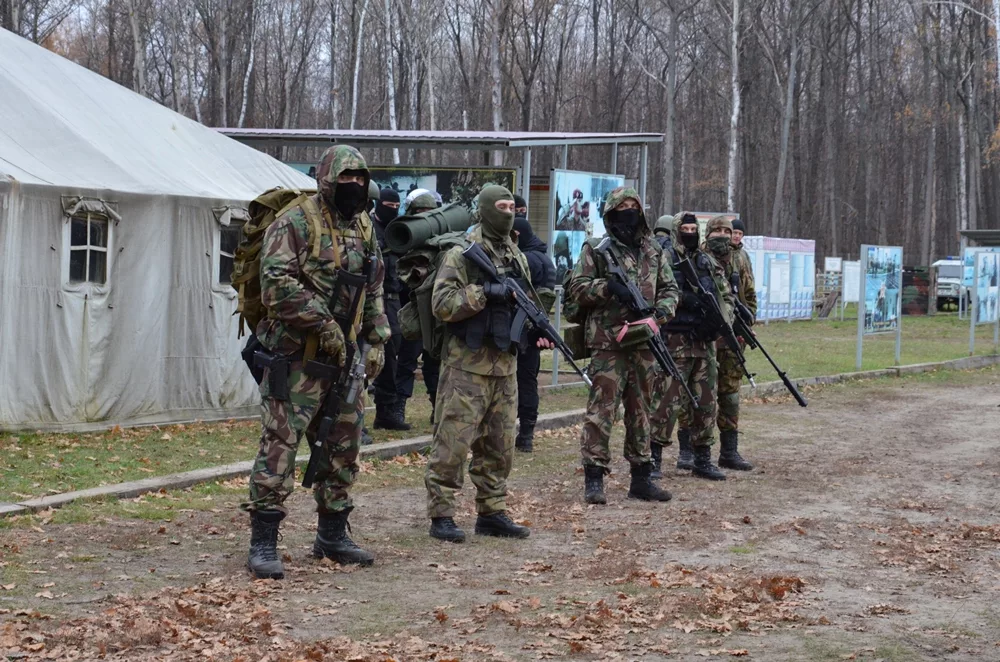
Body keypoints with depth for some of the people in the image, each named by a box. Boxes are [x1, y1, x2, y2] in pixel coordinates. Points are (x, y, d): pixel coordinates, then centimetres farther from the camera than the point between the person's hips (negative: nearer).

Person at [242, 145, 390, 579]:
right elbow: (277, 284, -20)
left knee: (343, 448, 13)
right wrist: (323, 323, -20)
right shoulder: (295, 223, -11)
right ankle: (263, 543, -3)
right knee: (280, 445, -8)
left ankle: (332, 535, 26)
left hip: (344, 356, 8)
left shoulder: (364, 228, 14)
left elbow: (373, 291, 23)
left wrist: (376, 340, 14)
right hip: (297, 356, -8)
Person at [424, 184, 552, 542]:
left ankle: (492, 512, 21)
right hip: (467, 365, -7)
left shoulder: (516, 257, 16)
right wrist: (483, 292, -23)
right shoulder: (461, 254, -6)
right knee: (453, 444, -6)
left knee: (499, 446, 12)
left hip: (505, 365, 7)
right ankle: (441, 516, 1)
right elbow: (442, 304, -14)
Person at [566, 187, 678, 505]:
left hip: (644, 341, 5)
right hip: (608, 343, -5)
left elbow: (669, 287, 15)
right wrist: (608, 288, -19)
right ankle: (594, 478, -3)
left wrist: (661, 312, -4)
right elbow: (576, 288, -4)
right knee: (601, 409, -7)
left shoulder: (653, 250, 14)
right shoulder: (596, 249, 0)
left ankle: (641, 478, 18)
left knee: (641, 410, 11)